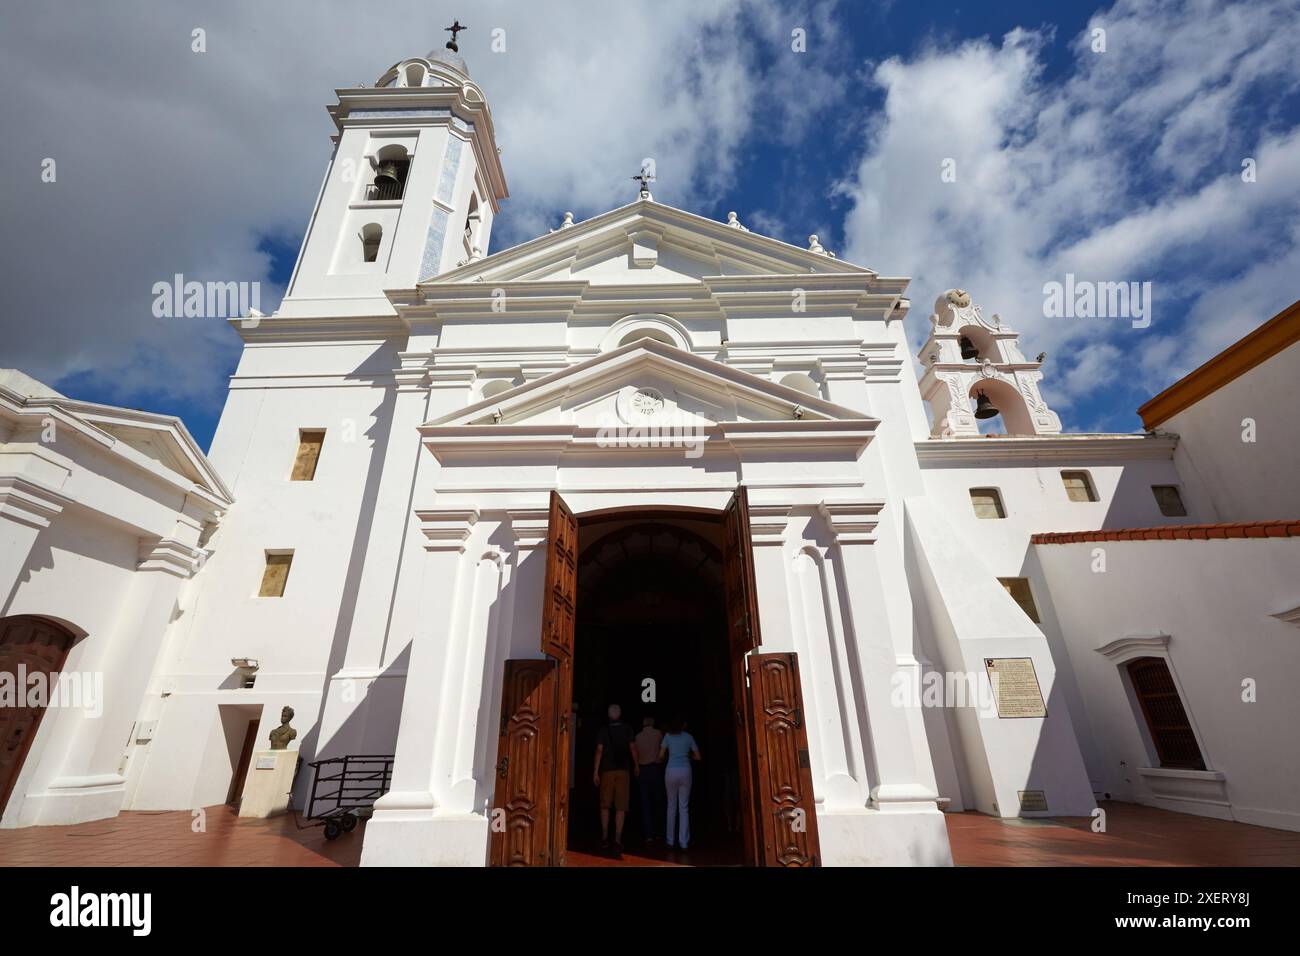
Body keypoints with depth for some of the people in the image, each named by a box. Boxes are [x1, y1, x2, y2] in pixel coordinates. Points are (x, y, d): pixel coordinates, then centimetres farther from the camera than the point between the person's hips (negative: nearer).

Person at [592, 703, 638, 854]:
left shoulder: (604, 730, -3)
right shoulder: (627, 729, 0)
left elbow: (599, 750, -7)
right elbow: (633, 748, 0)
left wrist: (595, 771, -5)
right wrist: (636, 766, 13)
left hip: (607, 770, 0)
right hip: (623, 770, 0)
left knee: (605, 805, 13)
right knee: (620, 807, 3)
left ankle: (605, 838, 17)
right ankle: (618, 840, 1)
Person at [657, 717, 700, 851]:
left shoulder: (668, 735, 6)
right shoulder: (689, 737, 8)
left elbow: (661, 756, 4)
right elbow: (698, 757, 12)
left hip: (671, 771, 0)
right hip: (685, 771, 0)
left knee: (672, 806, 11)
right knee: (684, 807, 5)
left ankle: (671, 841, 14)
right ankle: (683, 842, 2)